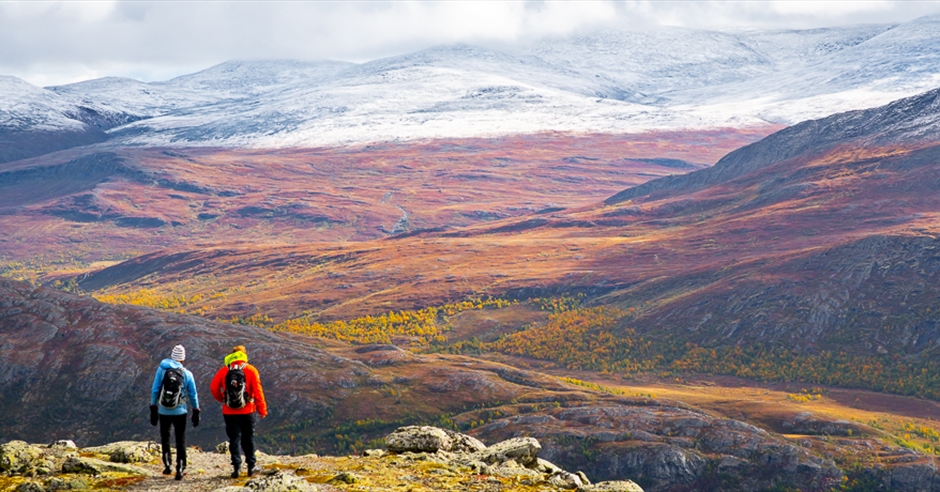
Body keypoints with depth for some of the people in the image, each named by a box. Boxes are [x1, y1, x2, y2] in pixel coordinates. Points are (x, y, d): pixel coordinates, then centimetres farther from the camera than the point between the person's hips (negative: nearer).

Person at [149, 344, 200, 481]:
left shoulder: (162, 369, -5)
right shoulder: (187, 374, -3)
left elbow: (155, 390, -4)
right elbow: (193, 395, 2)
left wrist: (153, 409, 3)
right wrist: (196, 412, 12)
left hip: (163, 411, 0)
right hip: (180, 412, 0)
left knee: (165, 438, 18)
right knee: (181, 440, 7)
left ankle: (167, 464, 11)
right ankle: (180, 468, 1)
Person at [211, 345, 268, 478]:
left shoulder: (224, 371, 0)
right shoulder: (251, 370, -3)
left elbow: (214, 388, -1)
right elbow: (258, 391, -5)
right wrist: (262, 410, 1)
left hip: (229, 412, 1)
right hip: (247, 411, -1)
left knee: (234, 439, 6)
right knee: (248, 438, 12)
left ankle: (236, 466, 0)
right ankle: (251, 465, 17)